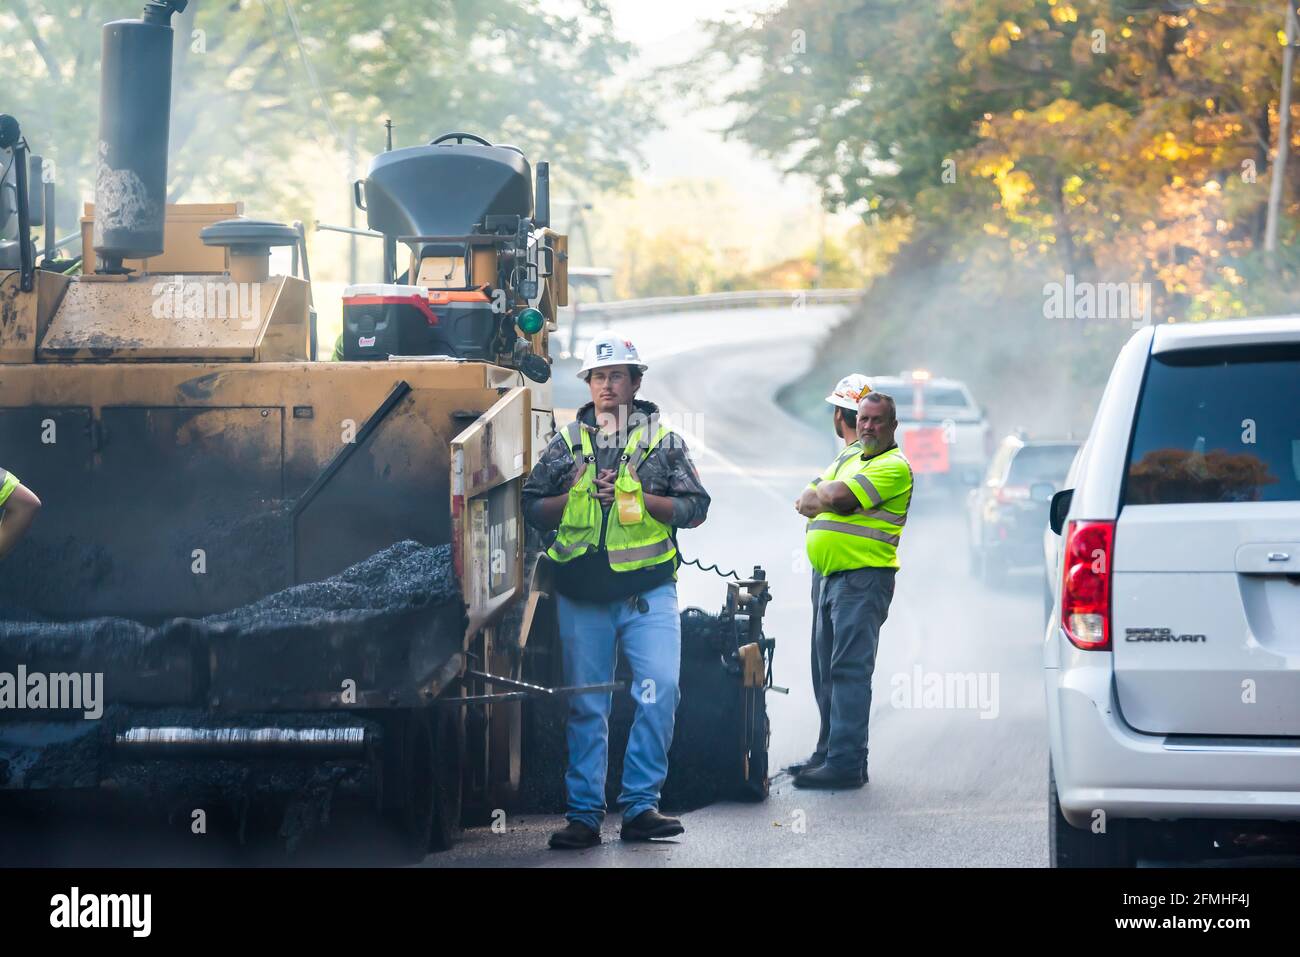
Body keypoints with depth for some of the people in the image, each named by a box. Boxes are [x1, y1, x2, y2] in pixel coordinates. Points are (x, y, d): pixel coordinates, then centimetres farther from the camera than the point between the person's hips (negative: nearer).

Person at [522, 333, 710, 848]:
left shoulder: (663, 441, 8)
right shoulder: (566, 444, 12)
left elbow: (694, 507, 3)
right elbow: (532, 506, 11)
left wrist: (639, 498, -9)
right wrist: (576, 495, -6)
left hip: (648, 590, -1)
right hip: (581, 595, 1)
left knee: (660, 689, -14)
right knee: (586, 705, 3)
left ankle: (640, 804, -6)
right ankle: (584, 814, 7)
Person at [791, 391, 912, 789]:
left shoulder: (894, 466, -6)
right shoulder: (849, 461, 23)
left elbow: (837, 497, -17)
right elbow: (805, 502, 14)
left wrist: (822, 495, 4)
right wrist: (827, 500, -6)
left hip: (864, 579, -9)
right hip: (831, 578, 9)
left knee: (849, 669, -13)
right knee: (828, 670, 12)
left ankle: (846, 763, -15)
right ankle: (828, 752, 20)